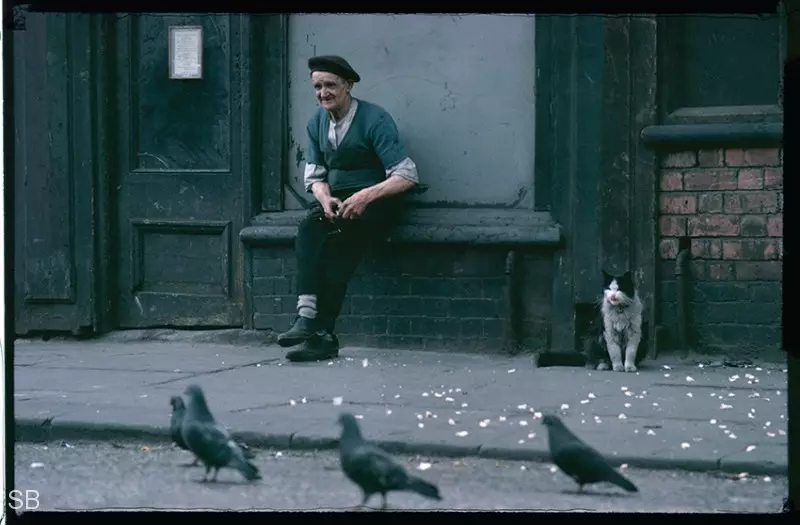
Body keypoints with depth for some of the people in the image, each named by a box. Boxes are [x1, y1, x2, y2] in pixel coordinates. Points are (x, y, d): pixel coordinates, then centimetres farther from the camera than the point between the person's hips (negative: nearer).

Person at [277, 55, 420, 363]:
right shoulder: (317, 123, 10)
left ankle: (321, 333, -32)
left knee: (337, 241, -34)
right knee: (309, 228, -30)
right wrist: (325, 199, -11)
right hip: (334, 198, 5)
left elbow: (408, 176, -15)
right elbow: (315, 175, 14)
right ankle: (307, 314, -42)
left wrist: (366, 196, -29)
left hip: (375, 202, -5)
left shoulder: (375, 119, -10)